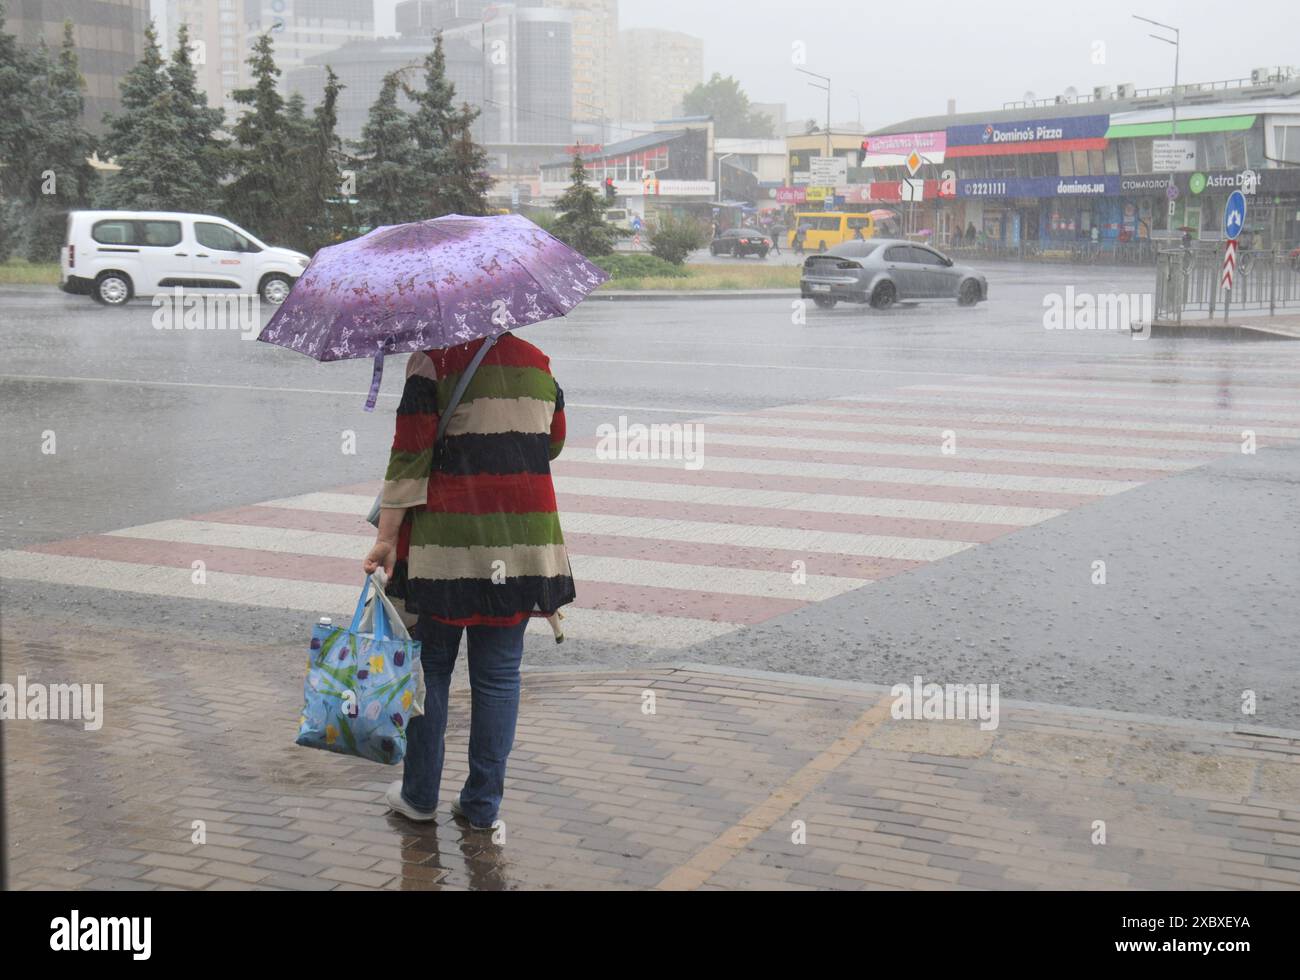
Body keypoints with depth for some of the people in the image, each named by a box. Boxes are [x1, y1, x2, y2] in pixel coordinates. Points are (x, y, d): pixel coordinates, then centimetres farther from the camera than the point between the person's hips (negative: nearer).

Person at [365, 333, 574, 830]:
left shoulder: (433, 361, -6)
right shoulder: (538, 363, 7)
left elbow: (410, 455, -10)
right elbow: (553, 443, 19)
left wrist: (386, 537, -6)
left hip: (447, 543, -3)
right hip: (523, 541, 3)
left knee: (430, 668, 12)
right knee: (498, 675, 9)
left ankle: (419, 795, 19)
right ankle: (482, 803, 13)